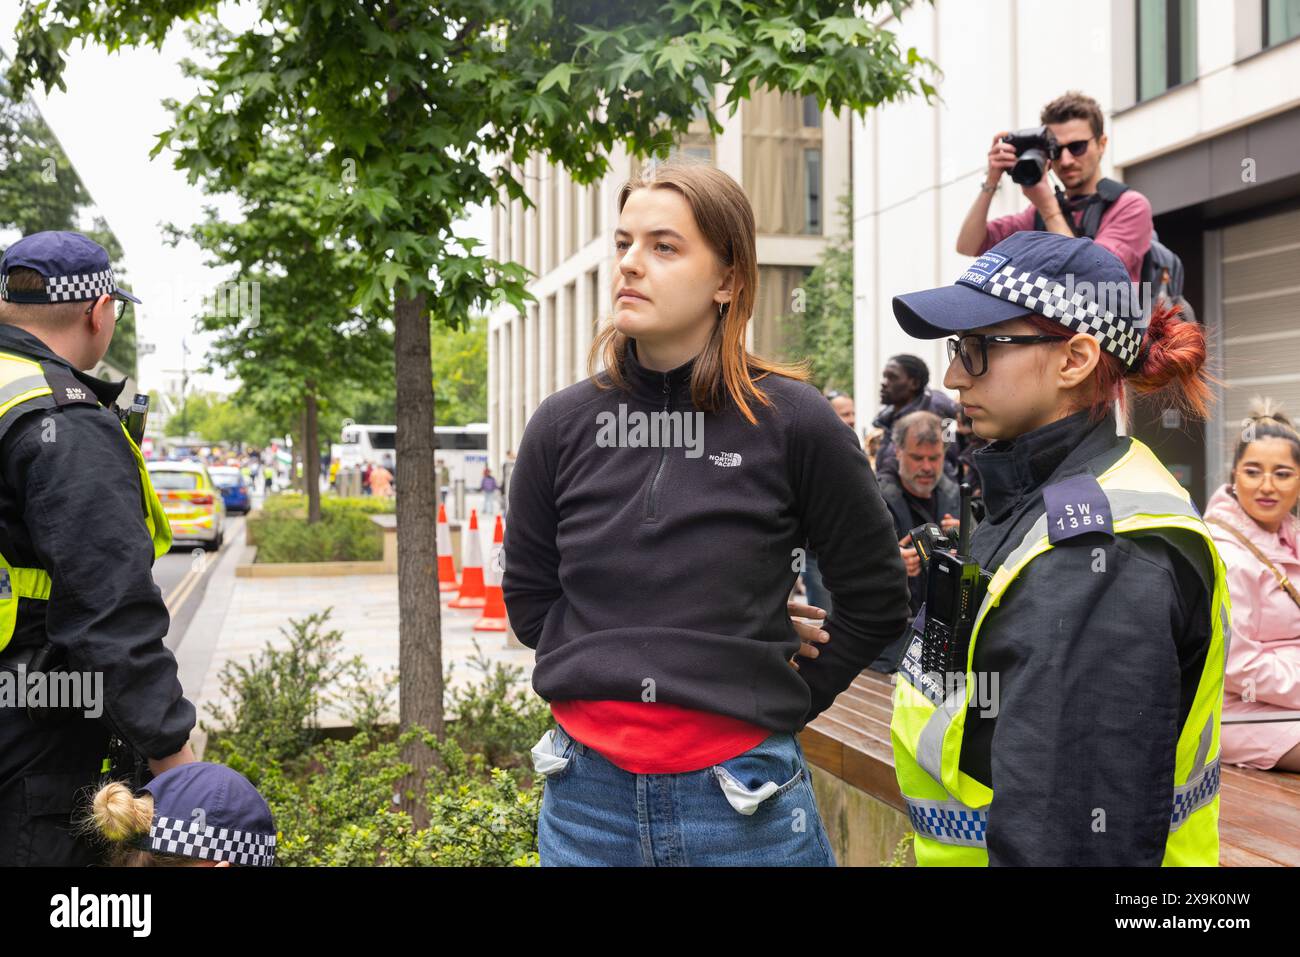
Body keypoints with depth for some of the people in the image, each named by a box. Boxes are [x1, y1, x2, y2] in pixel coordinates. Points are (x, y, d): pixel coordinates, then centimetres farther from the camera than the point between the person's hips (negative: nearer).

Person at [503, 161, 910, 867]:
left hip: (744, 795, -2)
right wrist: (618, 677, 0)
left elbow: (875, 598, 2)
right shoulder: (562, 425, -2)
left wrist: (782, 700, 2)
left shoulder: (791, 422, -8)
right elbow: (530, 598, 8)